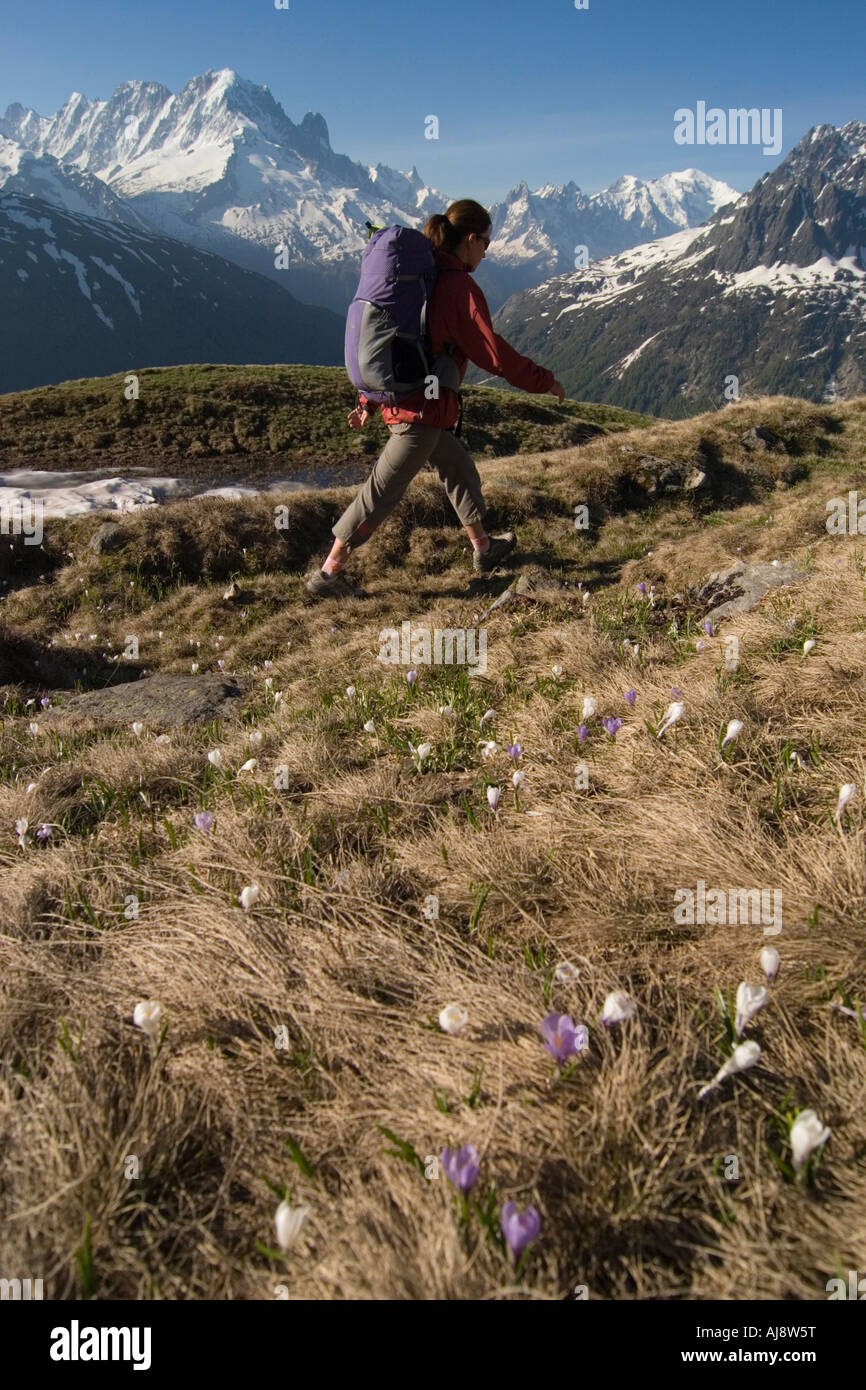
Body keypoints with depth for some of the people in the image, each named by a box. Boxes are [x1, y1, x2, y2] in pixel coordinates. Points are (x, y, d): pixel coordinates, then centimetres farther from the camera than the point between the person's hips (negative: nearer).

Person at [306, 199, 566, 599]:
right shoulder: (461, 288, -16)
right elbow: (493, 353, -16)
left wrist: (368, 400, 20)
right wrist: (544, 381, -4)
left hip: (401, 397, 10)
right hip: (424, 408, -10)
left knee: (459, 469, 23)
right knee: (382, 492, -3)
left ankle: (483, 548, 39)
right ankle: (329, 573, 3)